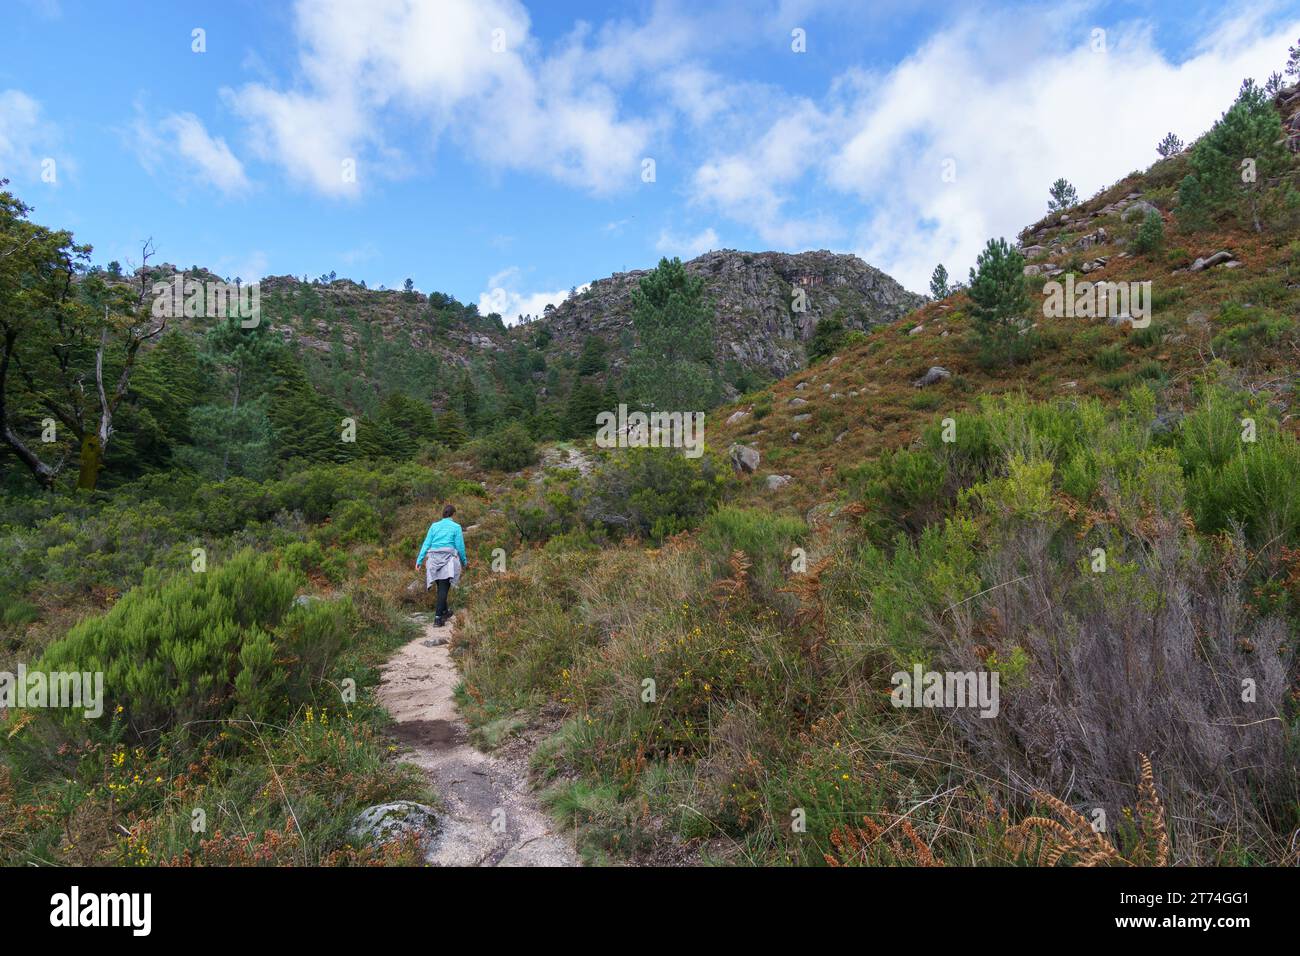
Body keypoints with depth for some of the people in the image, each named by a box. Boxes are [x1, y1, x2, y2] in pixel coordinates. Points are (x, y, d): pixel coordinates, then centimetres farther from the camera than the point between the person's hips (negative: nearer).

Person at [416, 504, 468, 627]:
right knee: (443, 588, -6)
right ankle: (438, 618, -15)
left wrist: (419, 559, 4)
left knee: (441, 587, 17)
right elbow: (460, 546, 1)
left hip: (434, 558, 4)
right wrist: (464, 561, 14)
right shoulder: (456, 527, 2)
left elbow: (426, 543, 6)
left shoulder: (434, 526, 12)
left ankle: (444, 612, 31)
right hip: (448, 558, -4)